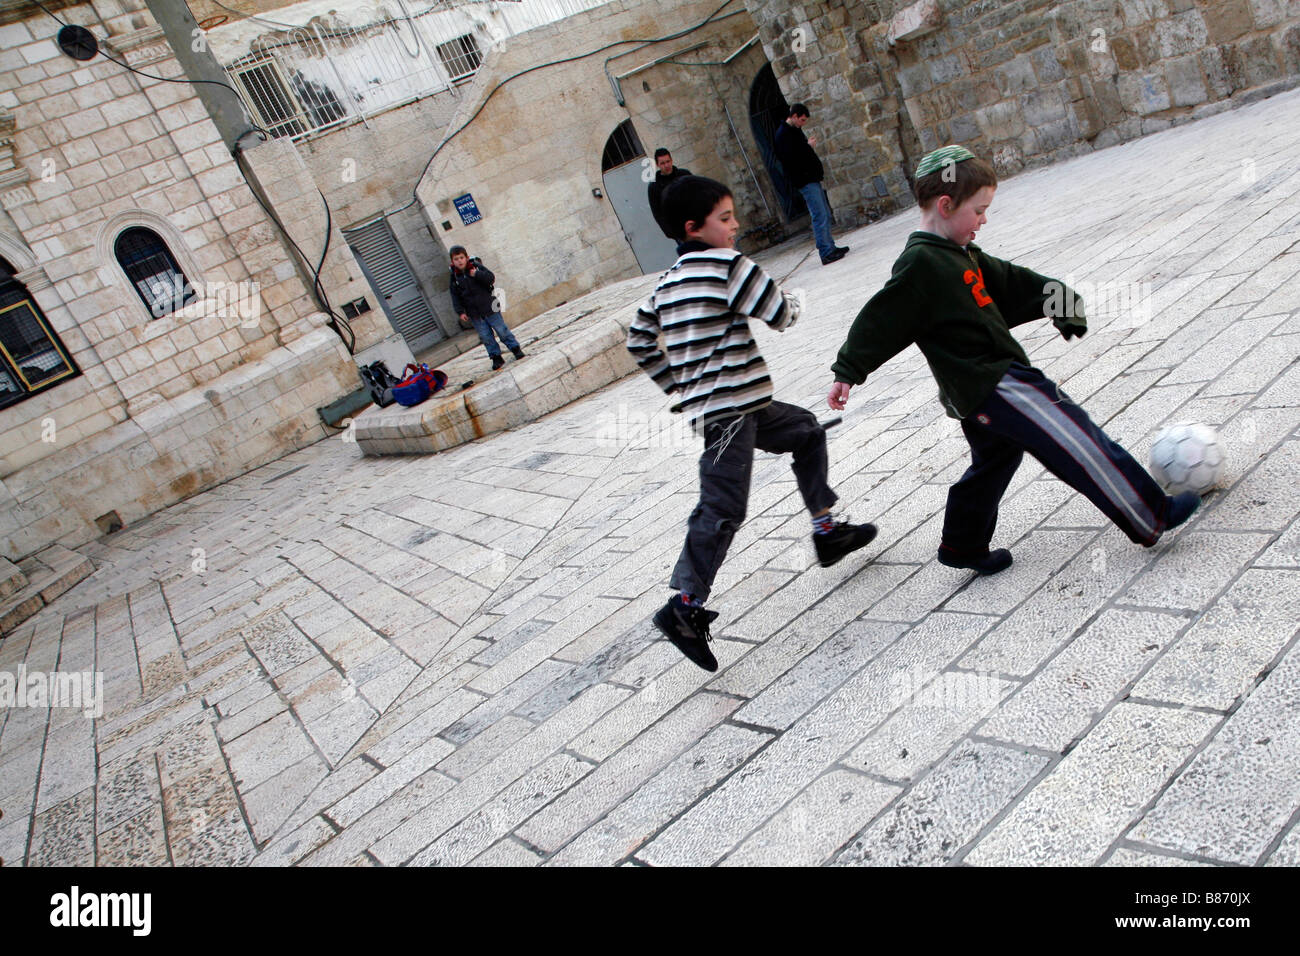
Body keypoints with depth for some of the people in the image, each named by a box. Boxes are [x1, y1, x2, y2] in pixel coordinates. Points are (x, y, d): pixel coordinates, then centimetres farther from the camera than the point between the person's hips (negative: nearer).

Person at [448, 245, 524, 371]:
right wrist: (460, 312, -3)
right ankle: (496, 357, 15)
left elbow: (491, 279, -14)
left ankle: (515, 348, 21)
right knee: (485, 336, 5)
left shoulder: (476, 266, -6)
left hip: (488, 307, -2)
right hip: (474, 313, 2)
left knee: (501, 330, 5)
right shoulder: (454, 277, 0)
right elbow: (455, 296, 4)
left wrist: (477, 274, -27)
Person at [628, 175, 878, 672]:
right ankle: (685, 607, -8)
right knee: (722, 508, -10)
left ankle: (827, 531, 25)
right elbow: (781, 315, -9)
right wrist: (789, 296, 14)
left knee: (807, 431, 23)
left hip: (704, 403, 10)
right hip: (729, 410, -10)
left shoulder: (667, 284, 14)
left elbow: (639, 343, 18)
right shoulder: (728, 264, -10)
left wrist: (682, 386, 22)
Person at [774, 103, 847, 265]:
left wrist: (818, 168, 16)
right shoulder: (783, 134, -13)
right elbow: (790, 157, -24)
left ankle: (830, 246, 21)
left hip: (812, 178, 10)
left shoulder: (795, 130, 17)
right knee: (819, 216, -12)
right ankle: (826, 253, -11)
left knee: (825, 214, 13)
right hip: (804, 181, -10)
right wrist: (808, 145, -15)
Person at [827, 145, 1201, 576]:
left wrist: (1057, 298, 14)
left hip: (977, 389, 11)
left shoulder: (961, 252, 13)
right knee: (1078, 439, -5)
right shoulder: (919, 265, -17)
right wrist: (848, 371, -17)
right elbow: (881, 319, -17)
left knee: (993, 461, 22)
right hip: (993, 383, -11)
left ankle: (963, 546, 34)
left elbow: (1008, 281, 21)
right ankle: (1151, 515, 5)